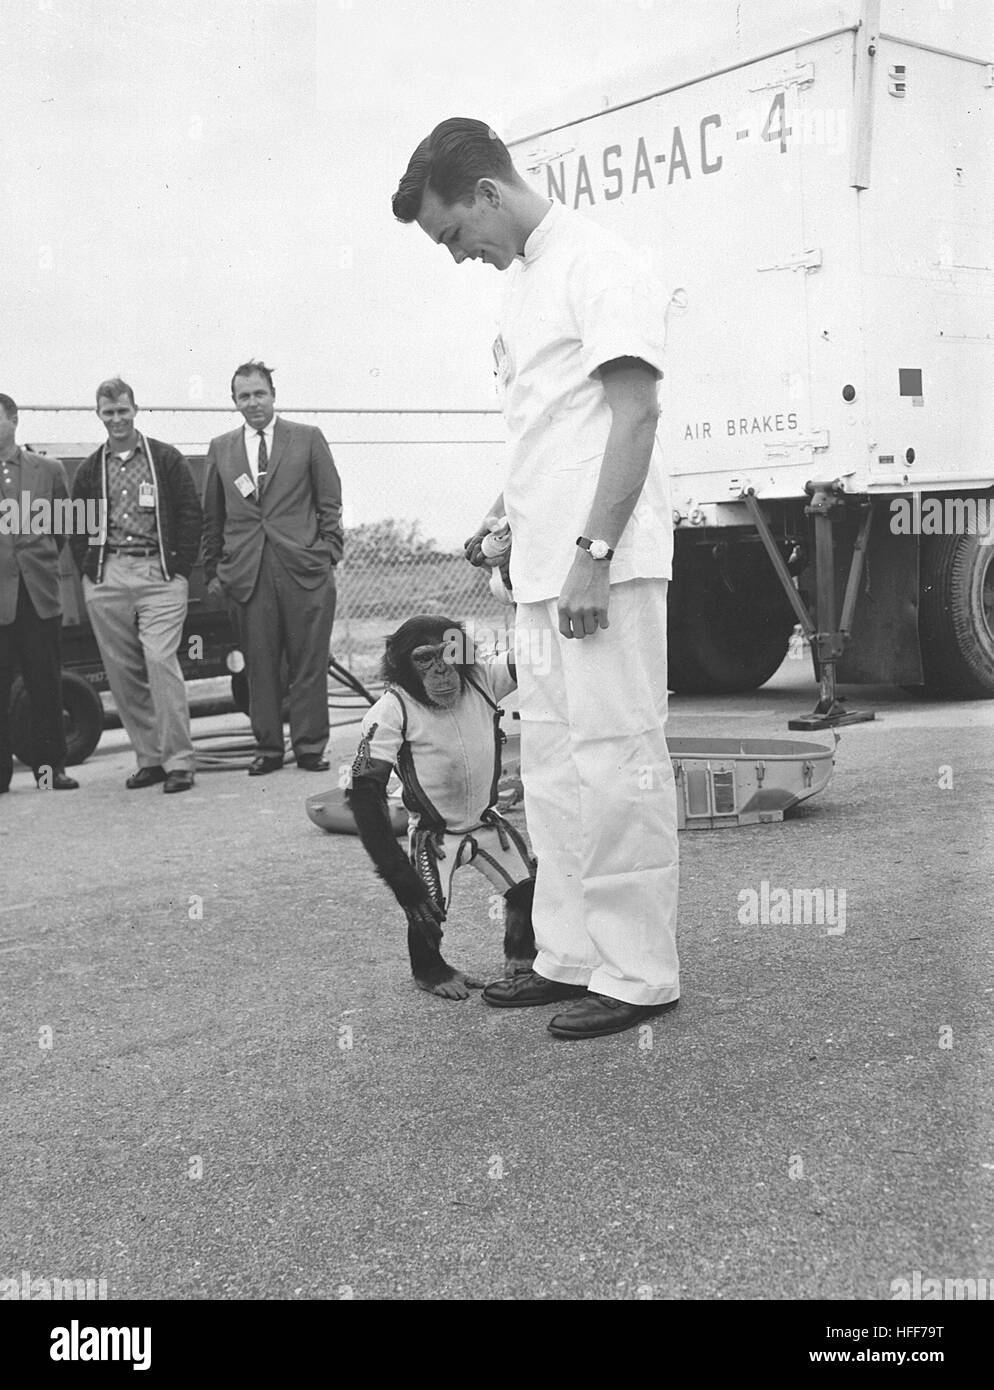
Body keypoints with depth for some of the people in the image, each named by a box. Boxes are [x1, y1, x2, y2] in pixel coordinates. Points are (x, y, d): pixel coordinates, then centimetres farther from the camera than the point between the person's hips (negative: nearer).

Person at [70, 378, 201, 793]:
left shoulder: (166, 459, 6)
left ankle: (178, 762, -9)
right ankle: (149, 759, 12)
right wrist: (91, 571, 4)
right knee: (122, 673, 3)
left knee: (160, 661, -14)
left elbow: (191, 515, 3)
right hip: (106, 580, 4)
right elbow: (75, 527, 17)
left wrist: (179, 569, -4)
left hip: (160, 575, -4)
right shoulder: (90, 469, 14)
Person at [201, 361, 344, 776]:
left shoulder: (308, 439, 7)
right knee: (260, 664, 3)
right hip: (247, 572, 2)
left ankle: (309, 746, 9)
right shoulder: (221, 449, 13)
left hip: (304, 569, -2)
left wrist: (328, 554, -1)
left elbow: (329, 502, 7)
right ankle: (268, 747, 12)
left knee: (308, 663, 1)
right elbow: (211, 516, 16)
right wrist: (213, 570, 11)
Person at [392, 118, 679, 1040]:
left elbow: (635, 414, -15)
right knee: (551, 766, 11)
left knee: (615, 763, -6)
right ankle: (570, 954, 21)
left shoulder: (599, 266, -7)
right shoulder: (523, 281, 20)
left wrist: (593, 555, -20)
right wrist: (500, 520, 14)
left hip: (604, 570, -9)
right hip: (545, 568, 9)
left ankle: (638, 973, 3)